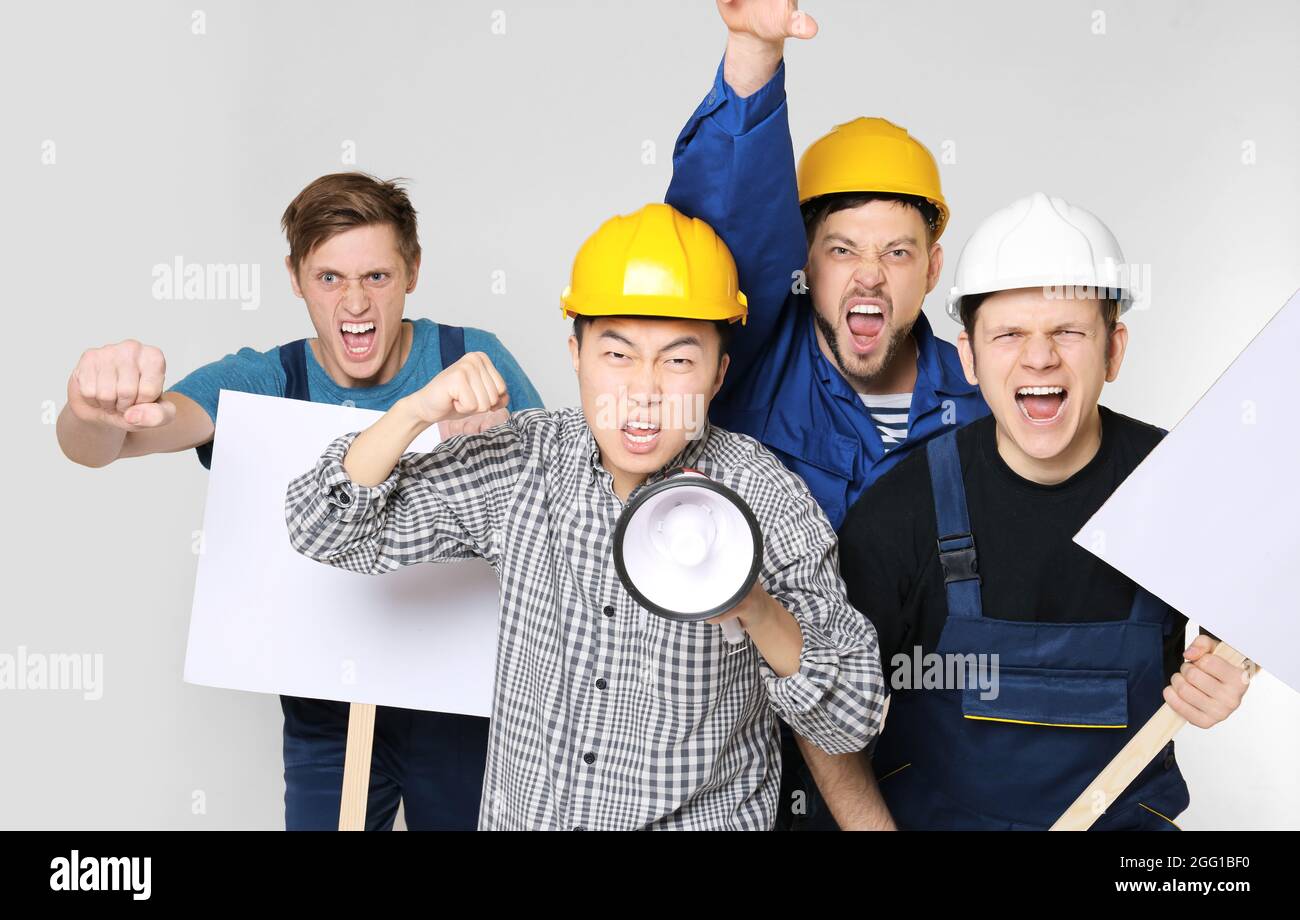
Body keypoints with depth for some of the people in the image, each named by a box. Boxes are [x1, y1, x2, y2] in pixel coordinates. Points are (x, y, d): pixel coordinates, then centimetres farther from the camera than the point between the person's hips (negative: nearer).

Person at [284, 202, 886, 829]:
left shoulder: (765, 500, -16)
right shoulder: (528, 461, -8)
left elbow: (851, 725, -13)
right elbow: (330, 534, -4)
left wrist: (760, 613, -30)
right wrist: (417, 411, -18)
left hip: (699, 820, -1)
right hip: (519, 812, 2)